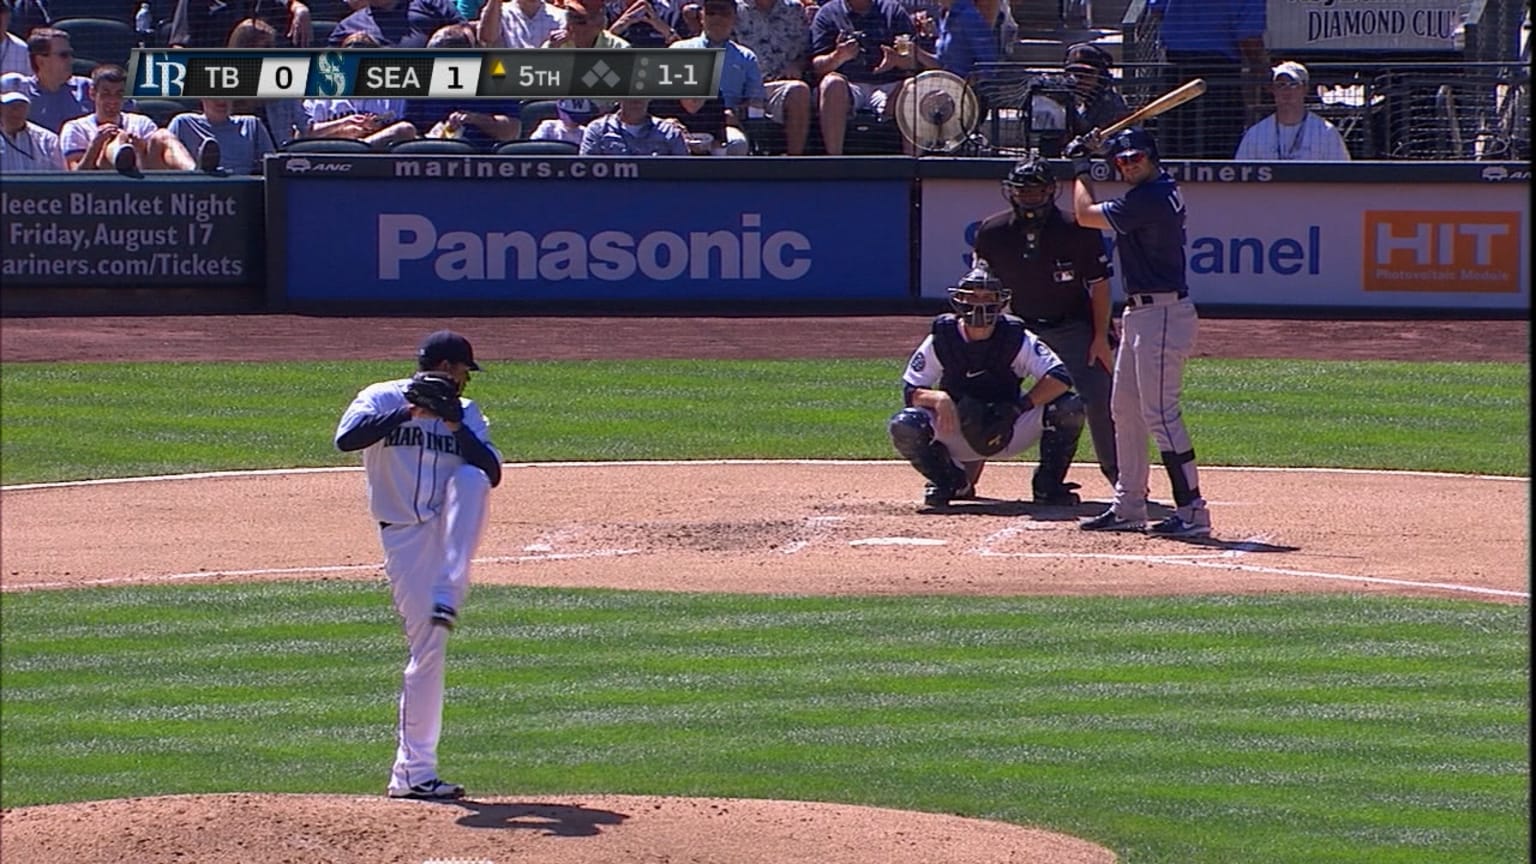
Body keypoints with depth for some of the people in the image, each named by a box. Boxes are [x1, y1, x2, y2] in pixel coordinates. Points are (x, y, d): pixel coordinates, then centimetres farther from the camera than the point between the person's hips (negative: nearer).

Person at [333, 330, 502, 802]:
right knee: (426, 646, -9)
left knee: (470, 479, -29)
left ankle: (446, 597, -31)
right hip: (404, 536, -3)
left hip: (451, 529, 3)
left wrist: (456, 427, -11)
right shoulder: (382, 400, 0)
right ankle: (415, 768, -2)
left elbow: (492, 474, -1)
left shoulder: (466, 414, 11)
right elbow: (347, 439, -20)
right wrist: (409, 413, -23)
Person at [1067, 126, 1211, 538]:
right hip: (1140, 314, 11)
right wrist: (1098, 149, 22)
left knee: (1160, 414, -13)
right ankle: (1128, 507, 23)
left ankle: (1192, 511, -14)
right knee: (1125, 410, 16)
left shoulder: (1149, 199, -19)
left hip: (1161, 315, -11)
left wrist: (1081, 166, 5)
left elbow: (1086, 215, -10)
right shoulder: (1164, 188, 11)